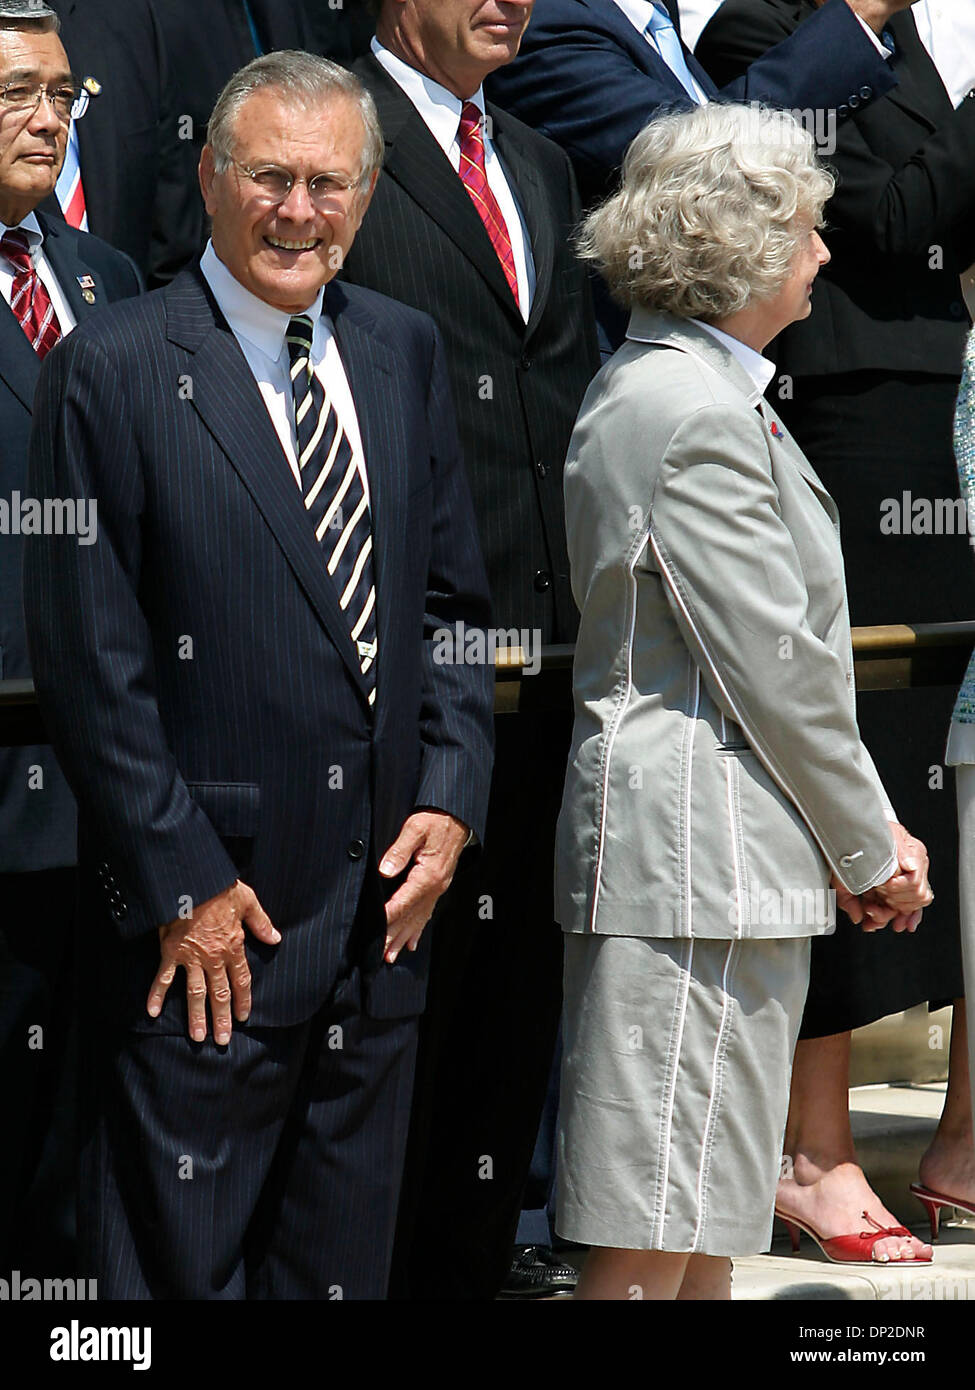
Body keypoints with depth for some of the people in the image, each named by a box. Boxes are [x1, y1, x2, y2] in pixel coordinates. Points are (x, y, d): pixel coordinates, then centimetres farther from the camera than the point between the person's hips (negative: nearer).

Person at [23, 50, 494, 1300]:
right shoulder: (115, 372, -9)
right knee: (182, 1250, 2)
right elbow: (88, 659, -11)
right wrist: (182, 881, -13)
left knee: (343, 1248, 15)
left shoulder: (405, 353, 9)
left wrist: (451, 794, 1)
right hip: (207, 912, -5)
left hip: (385, 894, 6)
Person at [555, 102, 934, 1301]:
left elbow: (784, 644, 20)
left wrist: (864, 828, 14)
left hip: (724, 858, 11)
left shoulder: (658, 386, 17)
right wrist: (871, 849, -5)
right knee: (650, 1241, -8)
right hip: (701, 858, -11)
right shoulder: (697, 415, -17)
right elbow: (777, 663, -17)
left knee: (708, 1230, 14)